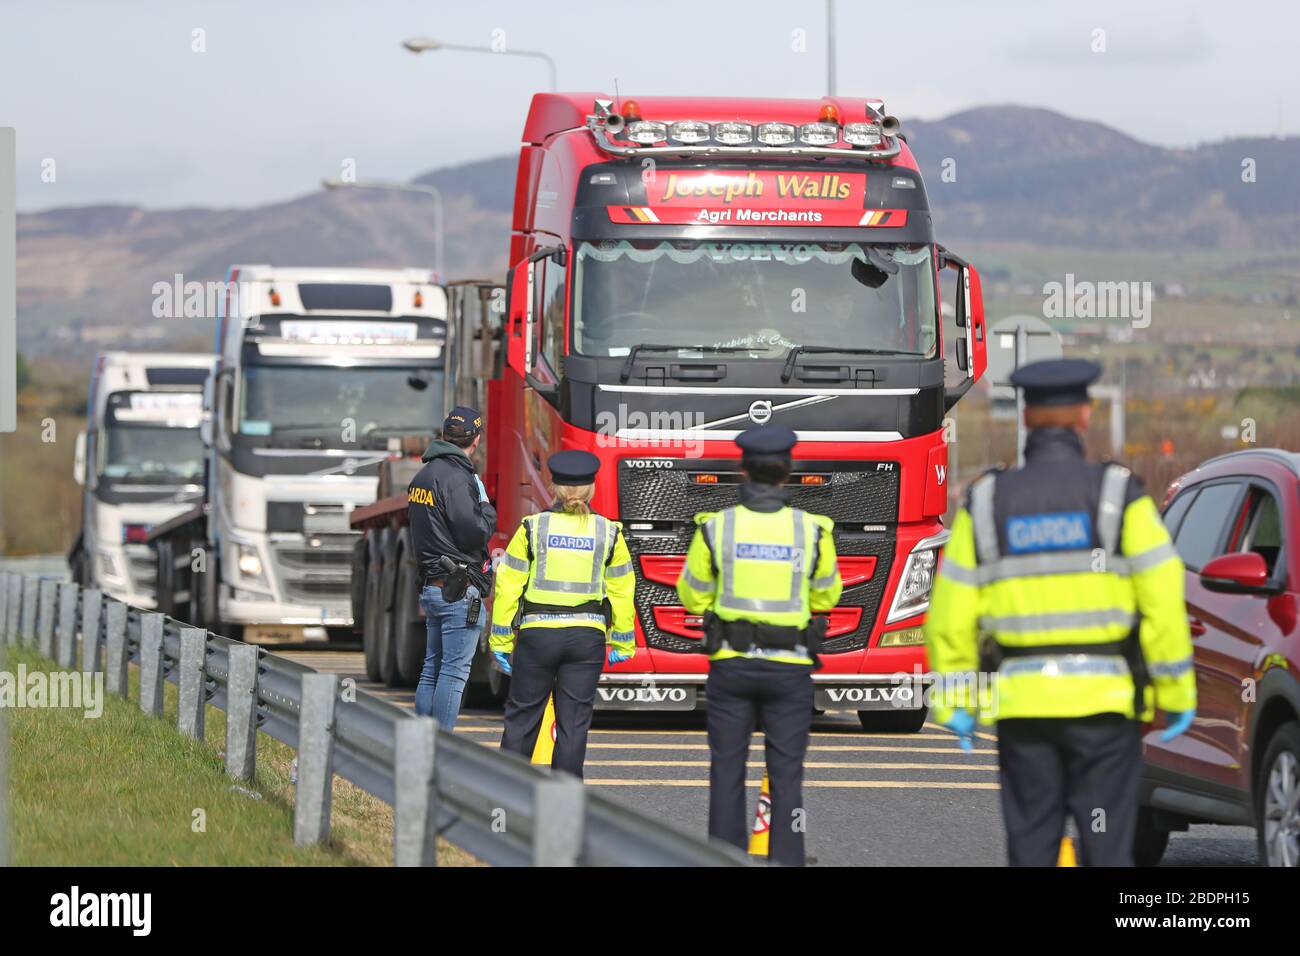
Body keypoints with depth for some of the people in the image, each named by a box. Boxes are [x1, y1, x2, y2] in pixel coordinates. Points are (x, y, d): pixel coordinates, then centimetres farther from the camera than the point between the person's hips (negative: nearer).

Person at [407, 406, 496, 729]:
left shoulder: (423, 476, 14)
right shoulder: (456, 478, -16)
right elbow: (474, 533, -18)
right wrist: (487, 510, 0)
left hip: (432, 586, 9)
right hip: (459, 590, -9)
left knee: (432, 668, 14)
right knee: (454, 670, -7)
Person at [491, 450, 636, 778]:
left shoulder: (532, 529, -2)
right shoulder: (608, 533, 1)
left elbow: (509, 589, -2)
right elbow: (622, 592, 5)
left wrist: (501, 640, 5)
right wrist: (622, 644, 14)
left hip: (538, 632, -1)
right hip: (587, 637, 1)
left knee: (522, 717, 8)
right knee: (573, 723, 3)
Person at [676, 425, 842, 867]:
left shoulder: (716, 527, -7)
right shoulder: (811, 530, -6)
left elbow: (692, 597, 4)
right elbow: (825, 595, 8)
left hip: (731, 664, 0)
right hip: (790, 667, 0)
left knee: (727, 770, 8)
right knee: (786, 774, 4)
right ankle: (786, 861, 0)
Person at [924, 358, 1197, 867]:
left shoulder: (987, 502, 5)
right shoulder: (1116, 494, -3)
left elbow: (951, 613, 3)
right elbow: (1163, 598, -7)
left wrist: (954, 701, 10)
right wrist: (1177, 691, 0)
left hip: (1022, 701, 2)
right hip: (1103, 695, -2)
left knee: (1030, 848, 8)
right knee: (1106, 846, 1)